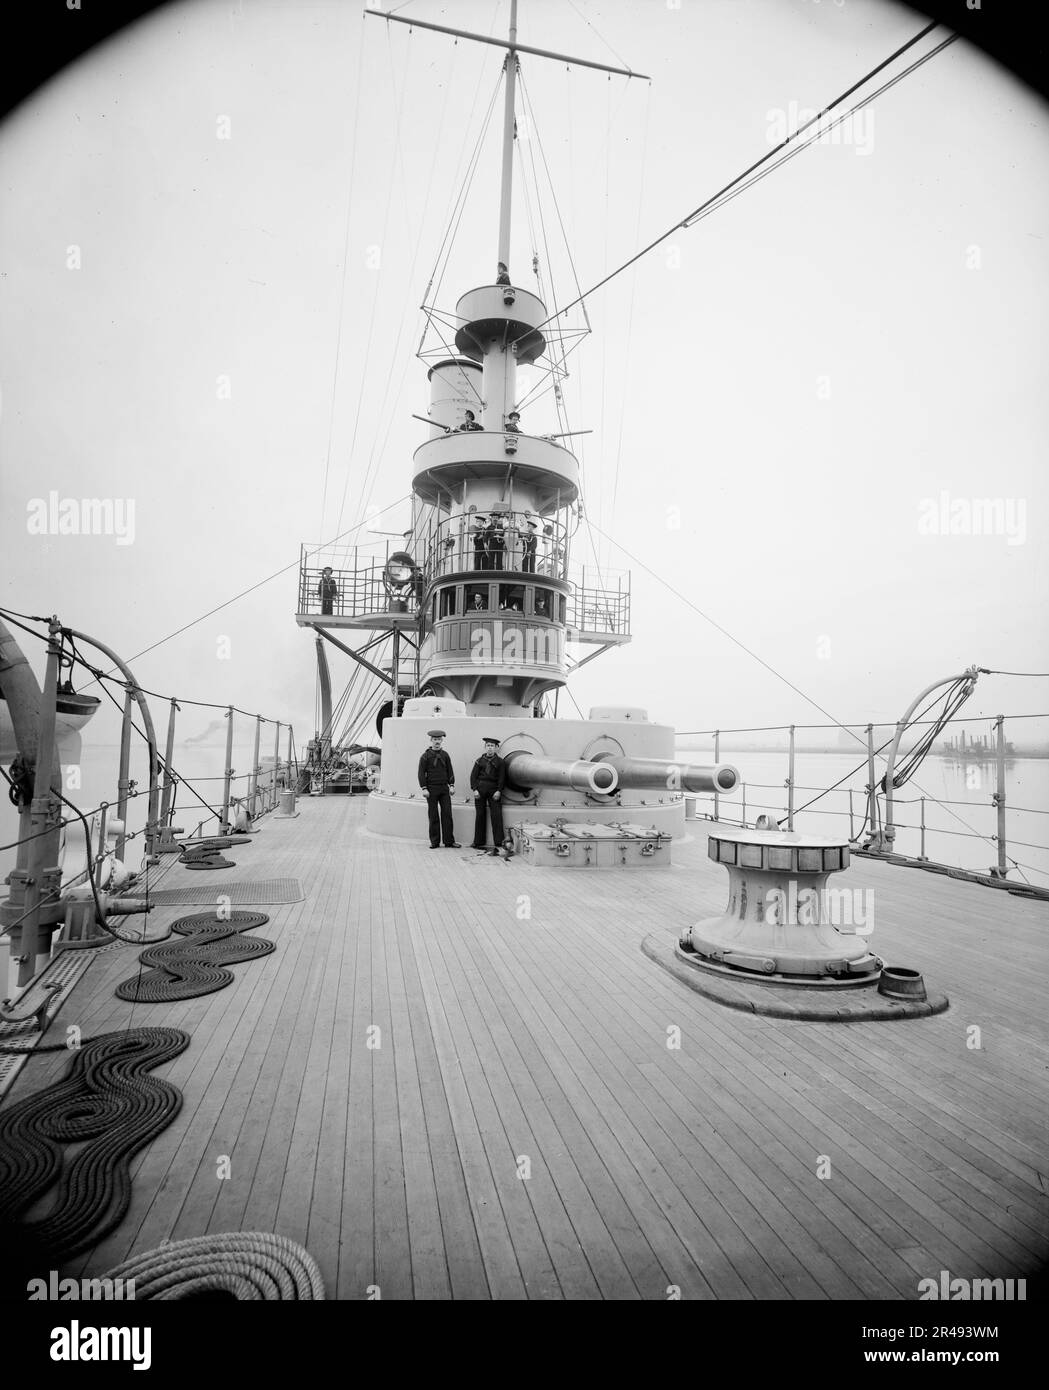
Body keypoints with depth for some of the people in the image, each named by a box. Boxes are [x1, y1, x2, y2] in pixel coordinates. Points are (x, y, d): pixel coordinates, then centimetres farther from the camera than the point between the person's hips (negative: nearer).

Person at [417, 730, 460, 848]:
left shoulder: (445, 755, 10)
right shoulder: (425, 756, 0)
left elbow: (450, 771, 12)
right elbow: (421, 773, -3)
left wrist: (451, 785, 2)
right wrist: (424, 788, -10)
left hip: (444, 788, 3)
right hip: (431, 789, -3)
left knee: (447, 814, -1)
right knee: (433, 816, 1)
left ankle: (449, 841, 4)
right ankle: (434, 842, 8)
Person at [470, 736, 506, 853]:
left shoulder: (500, 762, 8)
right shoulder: (480, 761, 11)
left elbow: (502, 778, 2)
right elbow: (473, 776, 6)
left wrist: (499, 791, -9)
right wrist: (475, 789, -6)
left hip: (494, 790, -1)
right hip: (480, 789, 1)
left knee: (496, 816, -8)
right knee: (480, 815, 3)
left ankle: (498, 844, -8)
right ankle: (479, 843, 12)